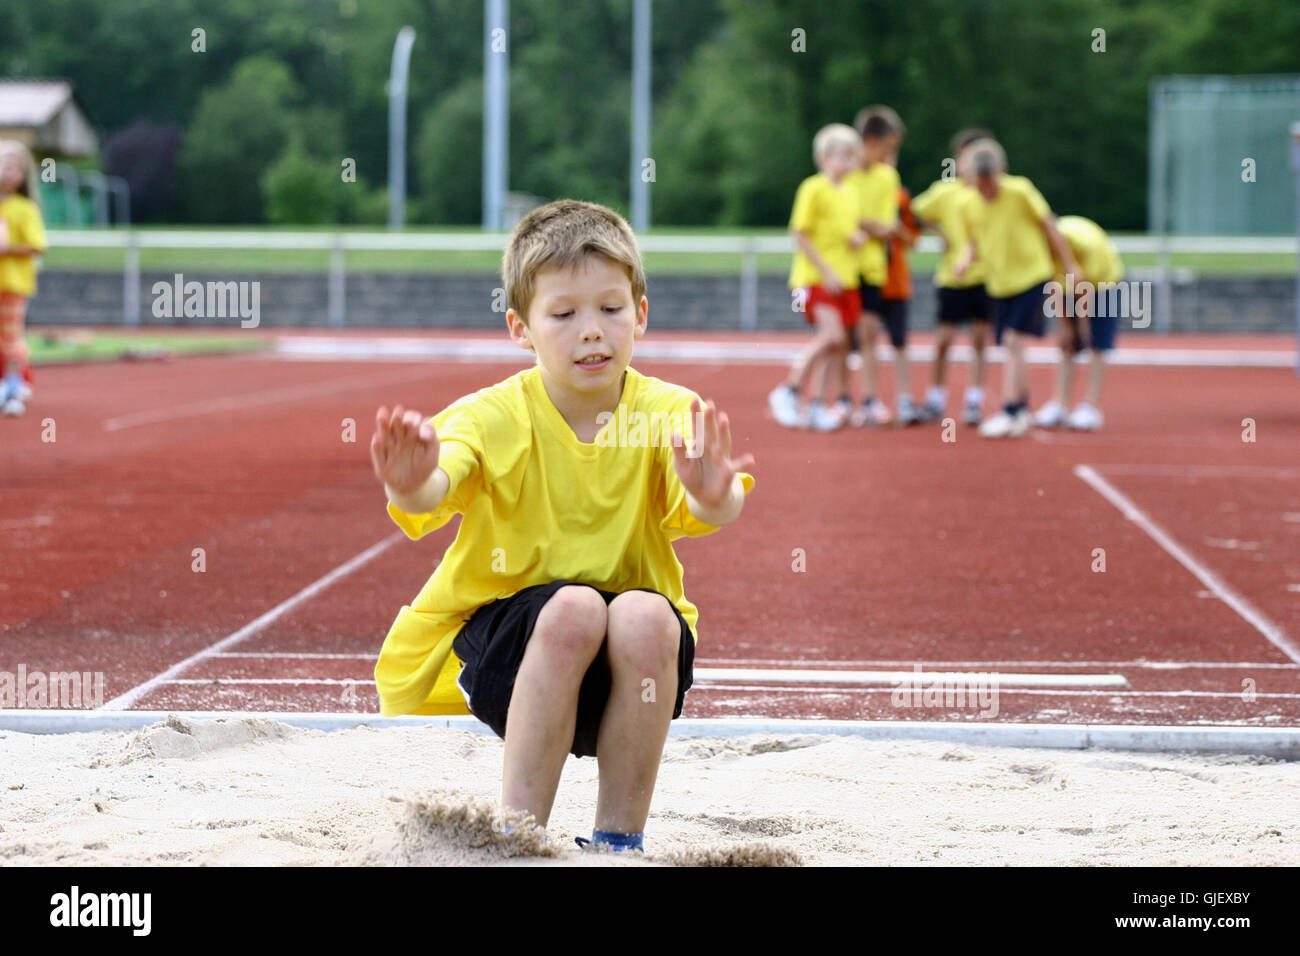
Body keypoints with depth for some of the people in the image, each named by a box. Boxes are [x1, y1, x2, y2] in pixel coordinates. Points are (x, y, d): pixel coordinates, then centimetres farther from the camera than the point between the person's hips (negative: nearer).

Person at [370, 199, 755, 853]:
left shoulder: (668, 415, -9)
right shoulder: (495, 417, -12)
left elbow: (715, 512, -27)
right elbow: (433, 492, -32)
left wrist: (713, 495, -52)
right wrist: (412, 485, -56)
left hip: (634, 654, 2)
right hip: (500, 638, -1)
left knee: (645, 616, -31)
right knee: (573, 607, -32)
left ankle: (619, 837, -15)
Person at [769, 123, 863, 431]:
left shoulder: (850, 192, 14)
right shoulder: (813, 189, -9)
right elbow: (799, 234, -12)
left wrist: (856, 238, 2)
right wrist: (826, 271, -16)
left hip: (844, 278, 7)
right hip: (815, 276, -7)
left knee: (836, 342, 3)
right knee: (831, 334, -20)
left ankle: (816, 405, 10)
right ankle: (789, 391, -8)